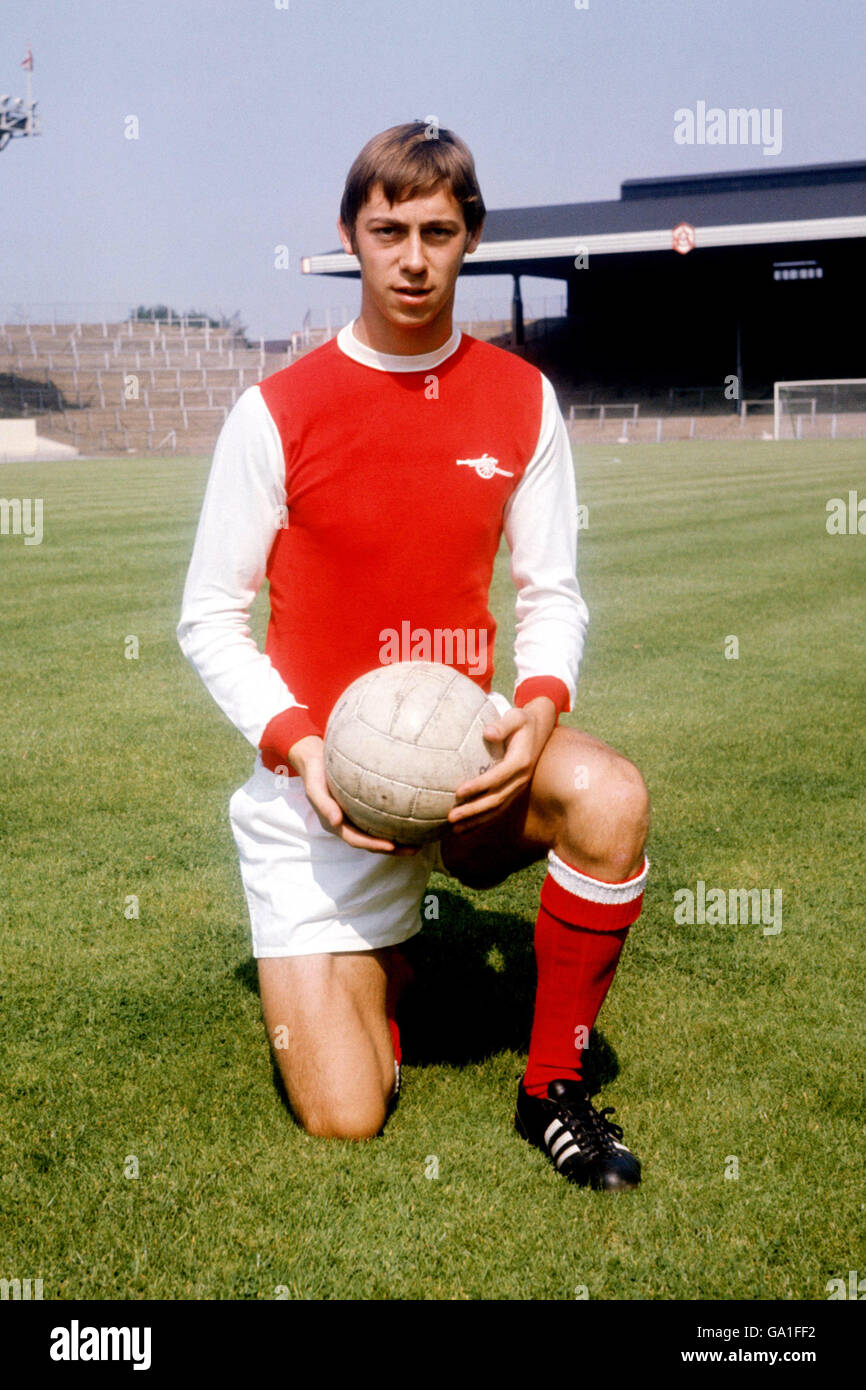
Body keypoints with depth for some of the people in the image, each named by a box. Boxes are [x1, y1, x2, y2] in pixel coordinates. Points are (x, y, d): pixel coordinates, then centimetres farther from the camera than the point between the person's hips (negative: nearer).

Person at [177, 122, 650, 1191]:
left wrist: (540, 703, -19)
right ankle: (373, 958, 31)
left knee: (609, 797, -33)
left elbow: (550, 592, 3)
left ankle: (553, 1089, -8)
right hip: (318, 782, -2)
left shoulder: (522, 400, 0)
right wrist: (297, 744, -20)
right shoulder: (278, 411, -9)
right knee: (344, 1120, -7)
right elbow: (209, 620, -4)